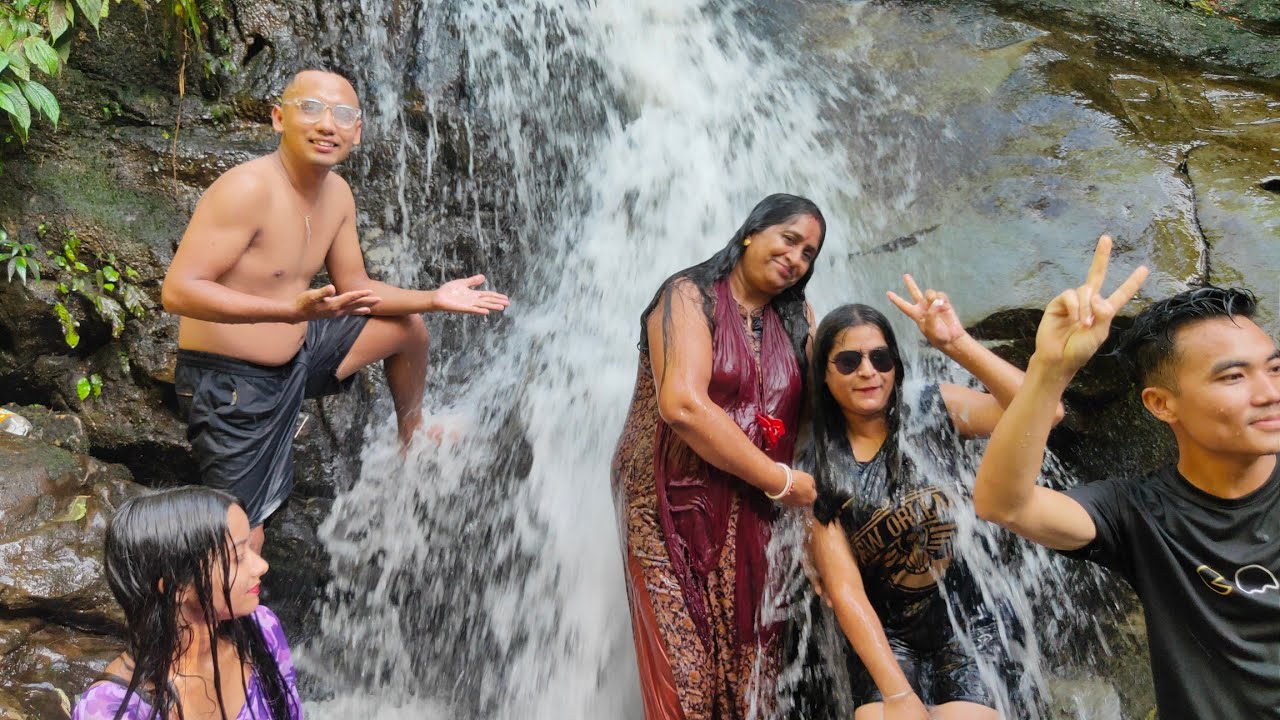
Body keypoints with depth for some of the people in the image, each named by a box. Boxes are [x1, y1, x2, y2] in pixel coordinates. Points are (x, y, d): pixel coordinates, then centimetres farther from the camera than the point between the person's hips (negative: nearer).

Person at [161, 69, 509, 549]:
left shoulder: (337, 194, 0)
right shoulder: (248, 188, -26)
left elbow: (352, 286, 12)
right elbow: (177, 291, -31)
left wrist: (434, 299, 0)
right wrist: (292, 310, -41)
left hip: (298, 354, 8)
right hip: (231, 383, -8)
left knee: (407, 327, 17)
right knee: (244, 542, -8)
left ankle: (411, 436, 41)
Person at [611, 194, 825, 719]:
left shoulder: (796, 317, 13)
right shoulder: (690, 296, -6)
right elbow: (683, 404, -19)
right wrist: (779, 480, -14)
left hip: (753, 520, 5)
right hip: (675, 512, -5)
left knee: (747, 673, 4)